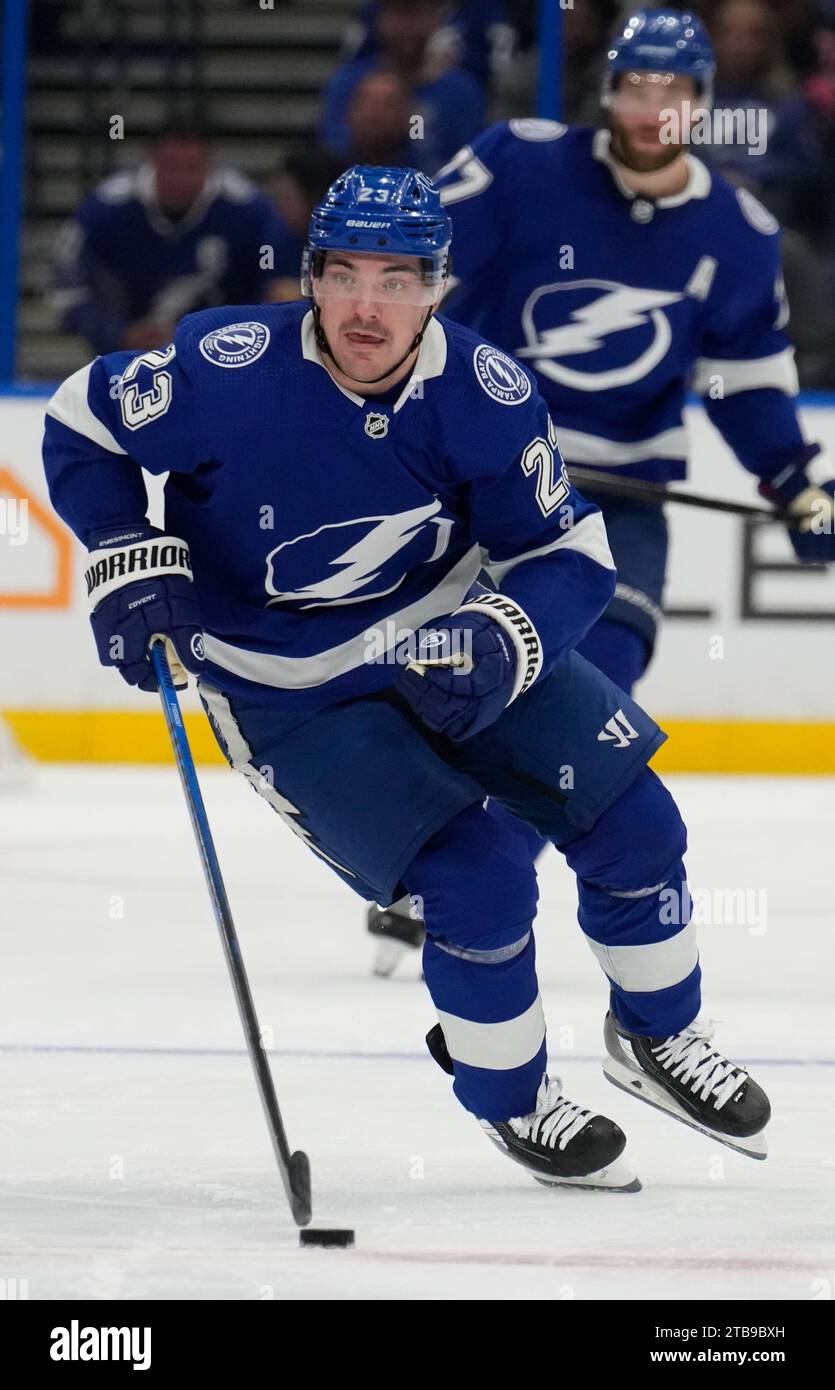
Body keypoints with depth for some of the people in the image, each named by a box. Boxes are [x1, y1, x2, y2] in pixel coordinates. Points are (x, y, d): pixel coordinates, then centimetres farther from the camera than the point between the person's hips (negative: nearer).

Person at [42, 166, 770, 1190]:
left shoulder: (486, 394, -18)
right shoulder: (229, 369, -26)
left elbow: (568, 555, -10)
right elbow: (83, 423, -9)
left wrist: (504, 643, -29)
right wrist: (130, 561, -20)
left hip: (452, 635, 4)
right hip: (289, 693, -4)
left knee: (630, 820, -2)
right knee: (479, 880, -17)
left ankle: (654, 1037, 26)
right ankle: (509, 1101, 11)